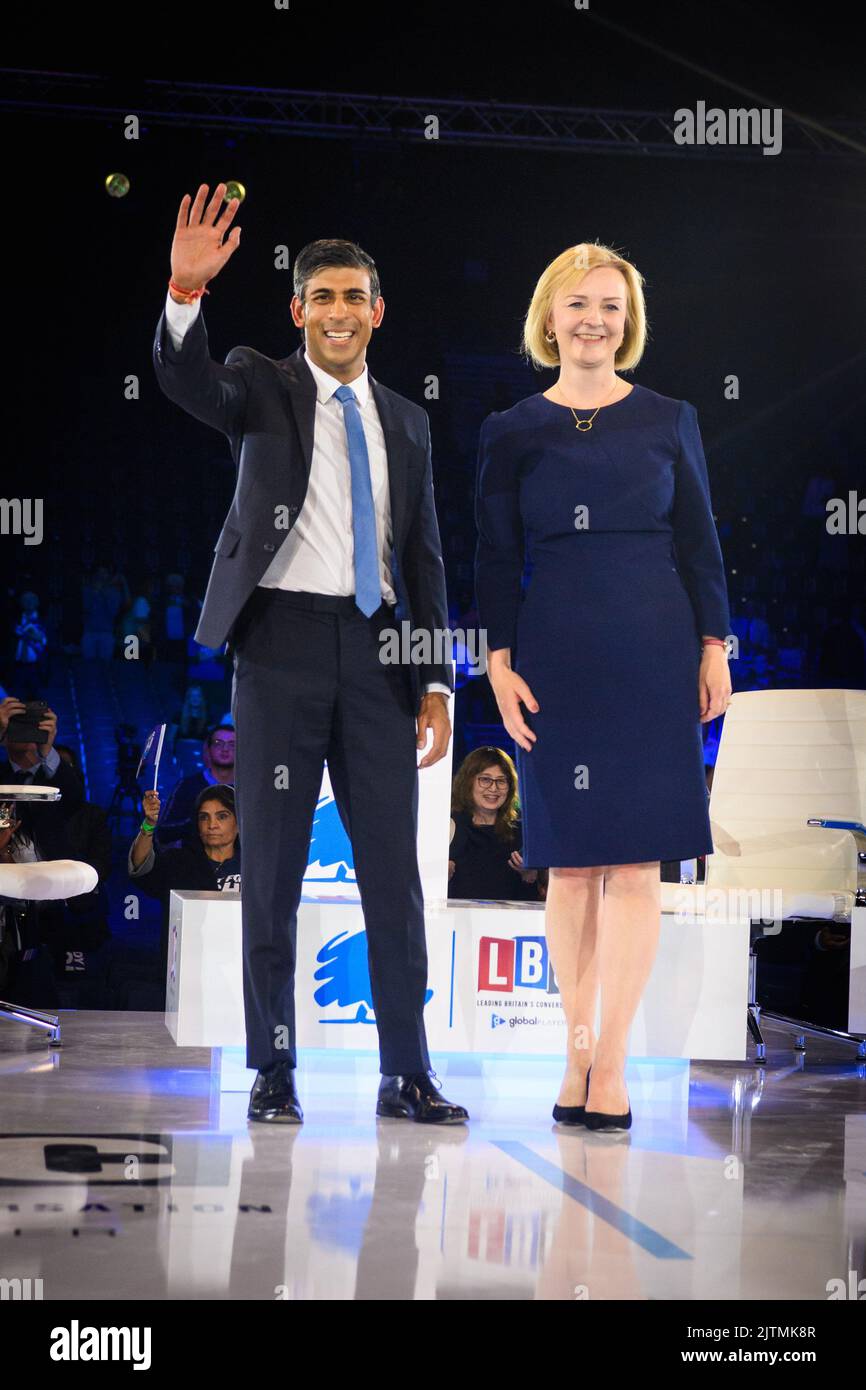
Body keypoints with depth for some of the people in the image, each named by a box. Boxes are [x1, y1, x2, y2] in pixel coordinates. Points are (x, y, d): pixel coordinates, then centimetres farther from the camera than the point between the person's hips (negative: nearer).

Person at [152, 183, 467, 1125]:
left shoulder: (405, 421, 15)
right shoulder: (262, 387, 6)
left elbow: (423, 558, 15)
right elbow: (184, 379, -16)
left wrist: (436, 682, 8)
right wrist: (185, 288, -35)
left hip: (376, 649, 3)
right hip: (283, 640, -3)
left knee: (394, 866, 3)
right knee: (271, 863, 2)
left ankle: (406, 1073, 10)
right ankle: (273, 1071, 10)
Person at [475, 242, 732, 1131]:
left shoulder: (668, 421, 7)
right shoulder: (511, 432, 6)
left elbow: (699, 542, 8)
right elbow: (495, 557, 6)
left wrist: (714, 647, 2)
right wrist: (499, 661, -2)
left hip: (652, 653, 0)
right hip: (554, 654, 1)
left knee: (635, 861, -3)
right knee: (569, 861, 3)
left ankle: (610, 1060, 1)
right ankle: (578, 1049, 12)